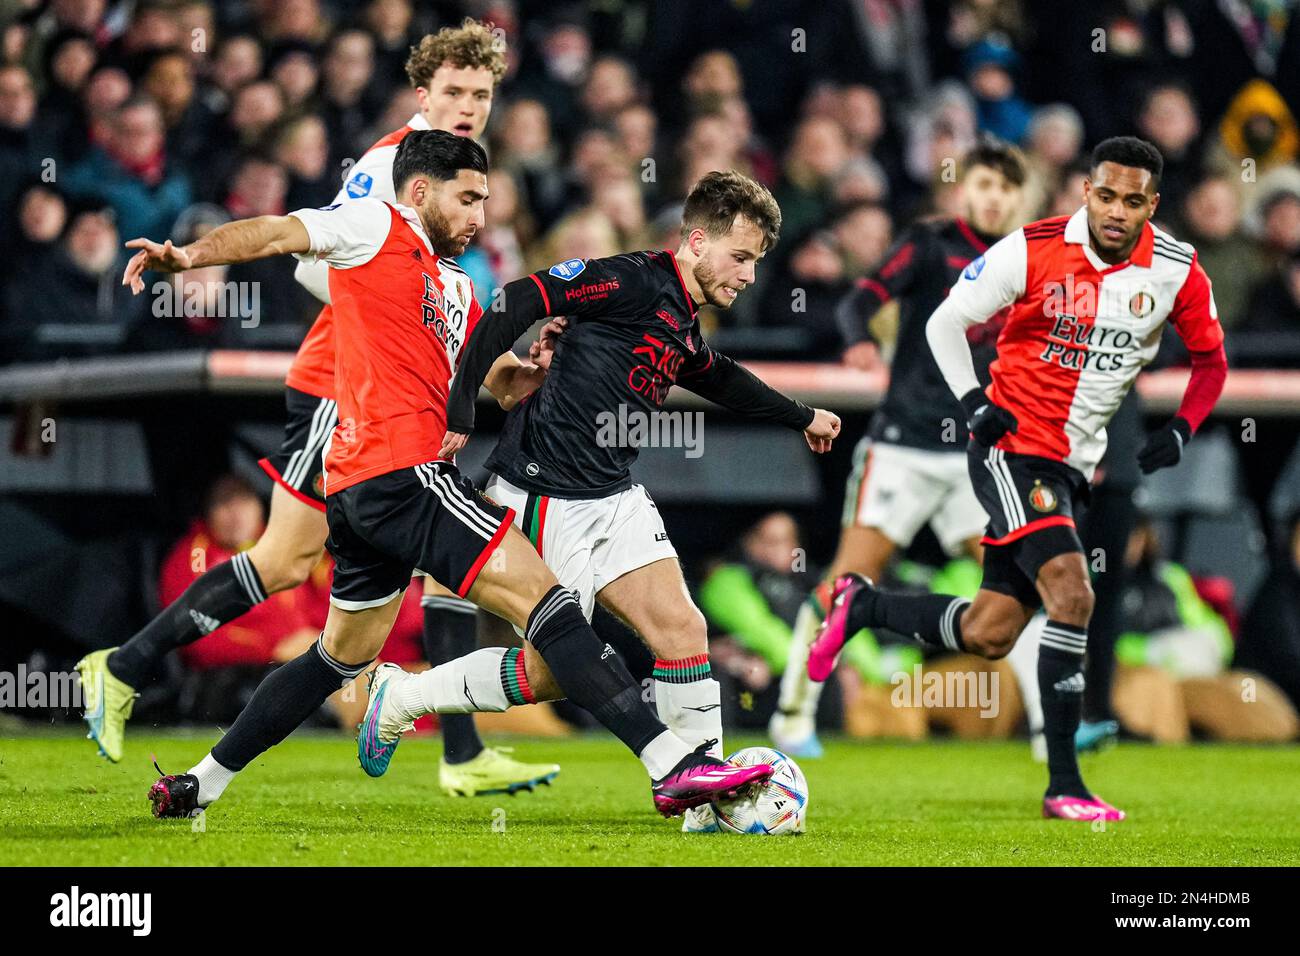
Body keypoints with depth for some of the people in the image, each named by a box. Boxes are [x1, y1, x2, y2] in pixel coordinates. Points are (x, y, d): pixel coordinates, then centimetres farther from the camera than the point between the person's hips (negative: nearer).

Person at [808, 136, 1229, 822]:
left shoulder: (1177, 271, -3)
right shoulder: (1033, 251, -12)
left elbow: (1211, 360, 13)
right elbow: (945, 322, -1)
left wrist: (1180, 431, -2)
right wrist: (975, 404, -12)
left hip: (1071, 467, 5)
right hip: (1013, 448, -5)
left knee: (988, 636, 5)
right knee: (1071, 592, -23)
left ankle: (861, 605, 31)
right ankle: (1064, 784, -18)